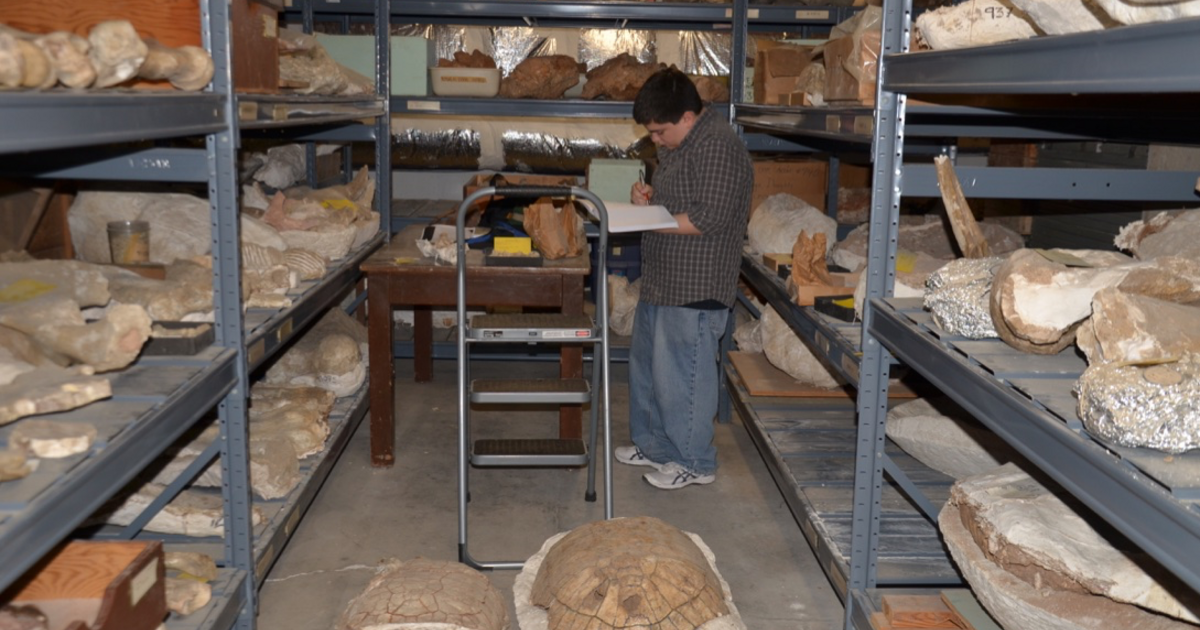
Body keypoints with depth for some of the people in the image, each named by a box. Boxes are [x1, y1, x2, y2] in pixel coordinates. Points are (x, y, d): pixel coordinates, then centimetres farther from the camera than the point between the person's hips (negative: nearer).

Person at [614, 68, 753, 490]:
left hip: (694, 289, -11)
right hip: (661, 281, 11)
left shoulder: (718, 147, -19)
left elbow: (710, 219, -24)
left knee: (681, 375, -2)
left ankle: (695, 462, 14)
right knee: (646, 367, 19)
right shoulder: (678, 143, 14)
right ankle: (654, 444, 35)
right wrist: (647, 197, 4)